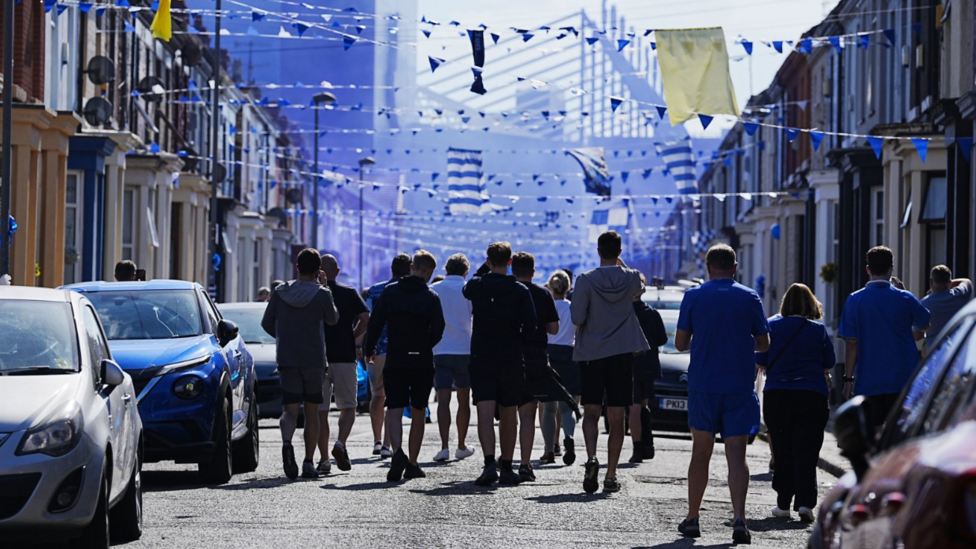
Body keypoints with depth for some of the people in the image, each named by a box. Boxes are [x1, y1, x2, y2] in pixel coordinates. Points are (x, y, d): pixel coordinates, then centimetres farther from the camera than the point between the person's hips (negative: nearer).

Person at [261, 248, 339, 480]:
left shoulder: (280, 293, 1)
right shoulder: (321, 294, -7)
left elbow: (266, 323, 7)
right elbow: (332, 320, 10)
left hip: (286, 359, 1)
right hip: (314, 360, -1)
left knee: (290, 410, 0)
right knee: (312, 413, 9)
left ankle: (286, 441, -31)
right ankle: (309, 463, 7)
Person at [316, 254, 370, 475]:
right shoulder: (350, 293, 3)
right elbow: (365, 319, -7)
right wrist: (351, 338, 7)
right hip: (345, 357, 0)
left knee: (320, 410, 5)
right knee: (348, 406, 12)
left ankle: (324, 459, 1)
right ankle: (340, 443, -13)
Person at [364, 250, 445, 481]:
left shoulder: (390, 291, 1)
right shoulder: (431, 297, -5)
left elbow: (375, 322, -1)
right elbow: (437, 332, -10)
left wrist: (369, 349, 12)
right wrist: (423, 348, 10)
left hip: (394, 361, 1)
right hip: (423, 363, 0)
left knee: (394, 410, -3)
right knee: (418, 413, 11)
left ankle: (398, 451, -29)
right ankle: (412, 464, 14)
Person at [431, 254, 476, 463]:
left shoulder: (433, 289, 3)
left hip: (440, 351, 0)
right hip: (465, 349, 0)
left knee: (443, 400, -4)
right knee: (463, 399, 12)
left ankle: (444, 446, -16)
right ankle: (461, 447, 17)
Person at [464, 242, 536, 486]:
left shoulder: (476, 286, -1)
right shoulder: (520, 291, -4)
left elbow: (466, 290, 25)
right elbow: (530, 325, -10)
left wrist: (486, 270, 25)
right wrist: (517, 342, 7)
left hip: (481, 358, 0)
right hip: (511, 360, 0)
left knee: (485, 414, -8)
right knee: (508, 416, 12)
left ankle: (490, 463, -26)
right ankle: (506, 468, 16)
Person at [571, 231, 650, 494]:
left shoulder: (586, 280, -9)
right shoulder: (631, 278, -1)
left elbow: (577, 318, -12)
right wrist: (620, 261, 30)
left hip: (591, 354, -1)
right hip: (622, 353, 1)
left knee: (591, 412, 7)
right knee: (616, 417, 5)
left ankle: (591, 458, -19)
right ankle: (611, 475, 4)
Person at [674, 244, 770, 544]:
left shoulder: (693, 297, -1)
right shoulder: (750, 298, 0)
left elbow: (680, 343, 2)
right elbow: (763, 344, 5)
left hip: (703, 384, 0)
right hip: (740, 386, 0)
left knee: (701, 452, 13)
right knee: (737, 455, -3)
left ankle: (692, 519, 18)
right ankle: (739, 518, -18)